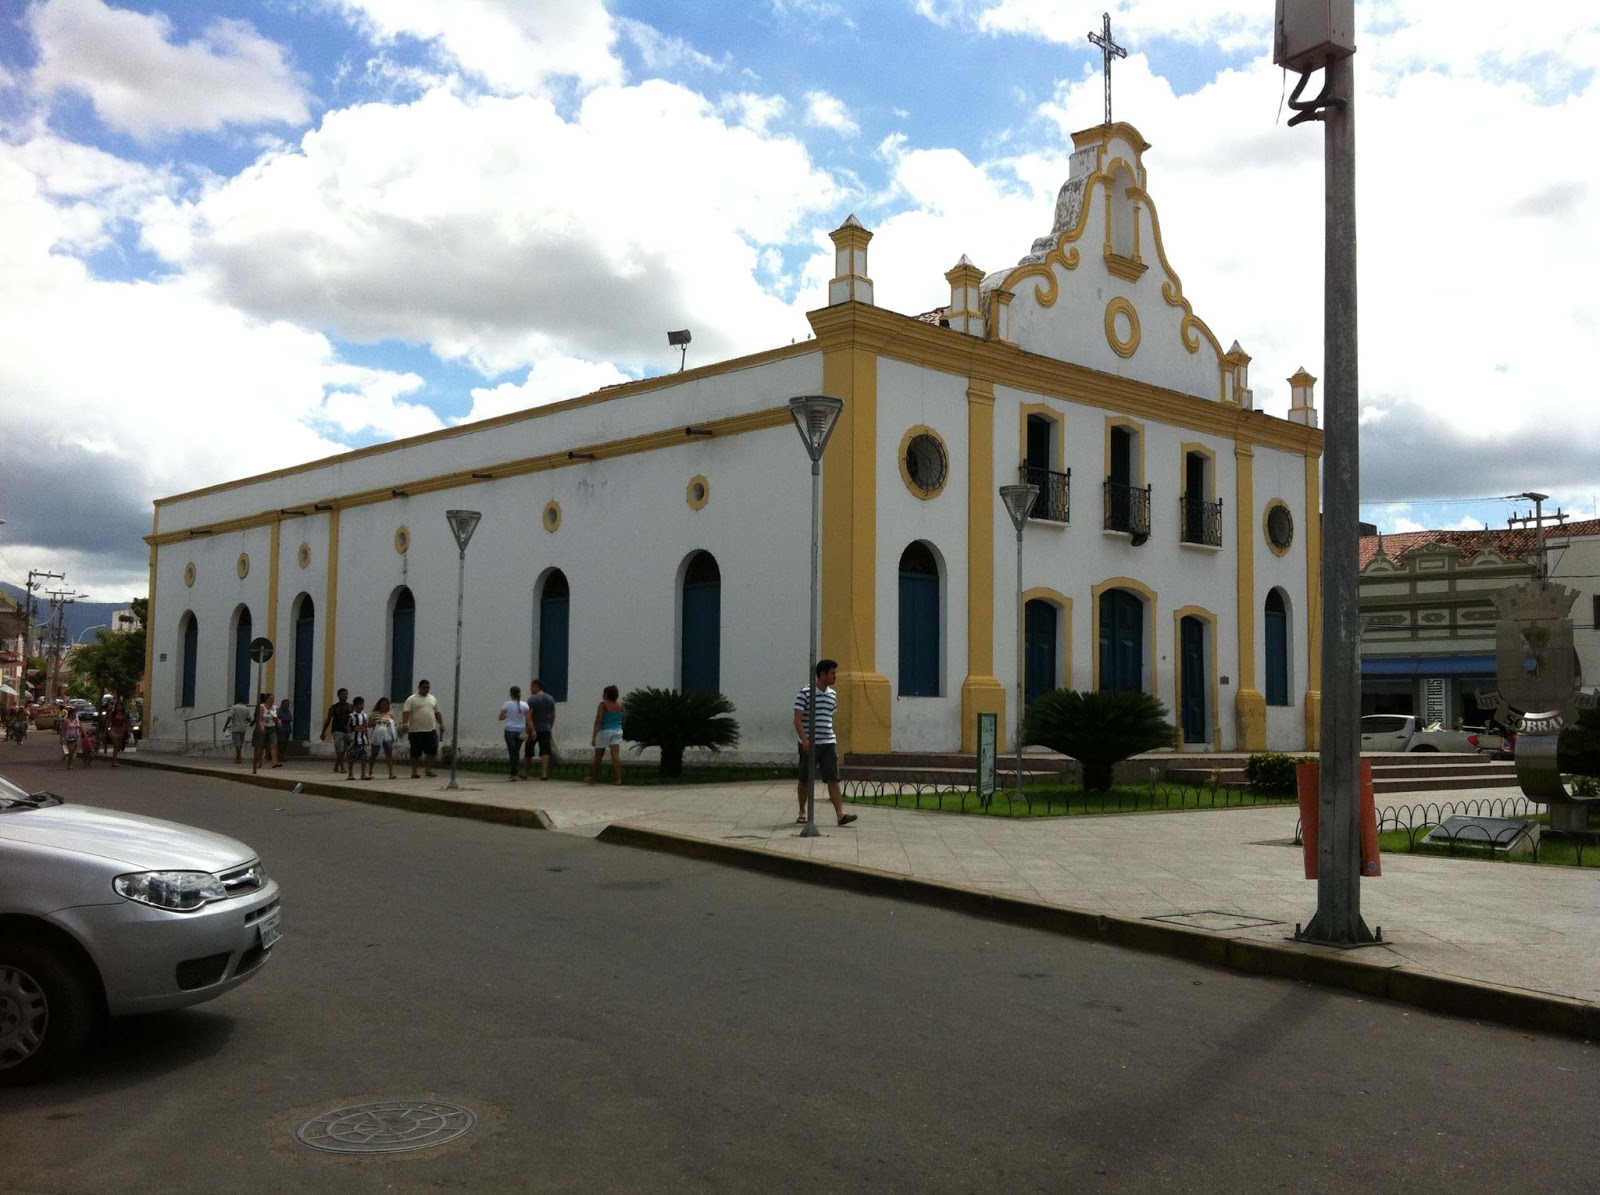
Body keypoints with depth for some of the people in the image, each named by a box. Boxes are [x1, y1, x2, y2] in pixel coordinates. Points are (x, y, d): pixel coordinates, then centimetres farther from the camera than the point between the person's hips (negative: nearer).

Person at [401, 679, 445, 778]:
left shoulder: (433, 699, 15)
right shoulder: (411, 699, -2)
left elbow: (437, 713, 21)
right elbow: (406, 712, -12)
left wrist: (441, 724, 15)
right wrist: (405, 724, -26)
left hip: (431, 730, 4)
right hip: (416, 731, -4)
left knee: (432, 750, -4)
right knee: (415, 753, 1)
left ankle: (428, 769, 9)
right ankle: (414, 772, 9)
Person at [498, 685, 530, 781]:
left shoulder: (507, 705, -6)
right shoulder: (524, 705, -1)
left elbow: (501, 718, -3)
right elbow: (528, 719, -3)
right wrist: (527, 732, 4)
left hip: (510, 731, -2)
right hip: (520, 731, 2)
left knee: (512, 752, 0)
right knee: (517, 751, 15)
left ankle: (514, 774, -6)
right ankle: (513, 772, 20)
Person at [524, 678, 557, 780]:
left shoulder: (532, 699, -10)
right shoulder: (550, 699, 8)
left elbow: (529, 716, -16)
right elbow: (553, 715, 12)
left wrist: (530, 730, -16)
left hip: (534, 729, -4)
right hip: (546, 729, 4)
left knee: (528, 752, 9)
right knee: (545, 752, -2)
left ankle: (524, 773, 18)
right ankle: (544, 773, -14)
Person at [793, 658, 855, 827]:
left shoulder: (833, 694, 10)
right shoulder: (805, 693, -8)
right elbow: (798, 719, -12)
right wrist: (804, 739, -23)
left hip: (828, 743, 4)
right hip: (809, 744, -4)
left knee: (833, 779, -6)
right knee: (805, 780, 8)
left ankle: (840, 814, -13)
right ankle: (802, 813, 23)